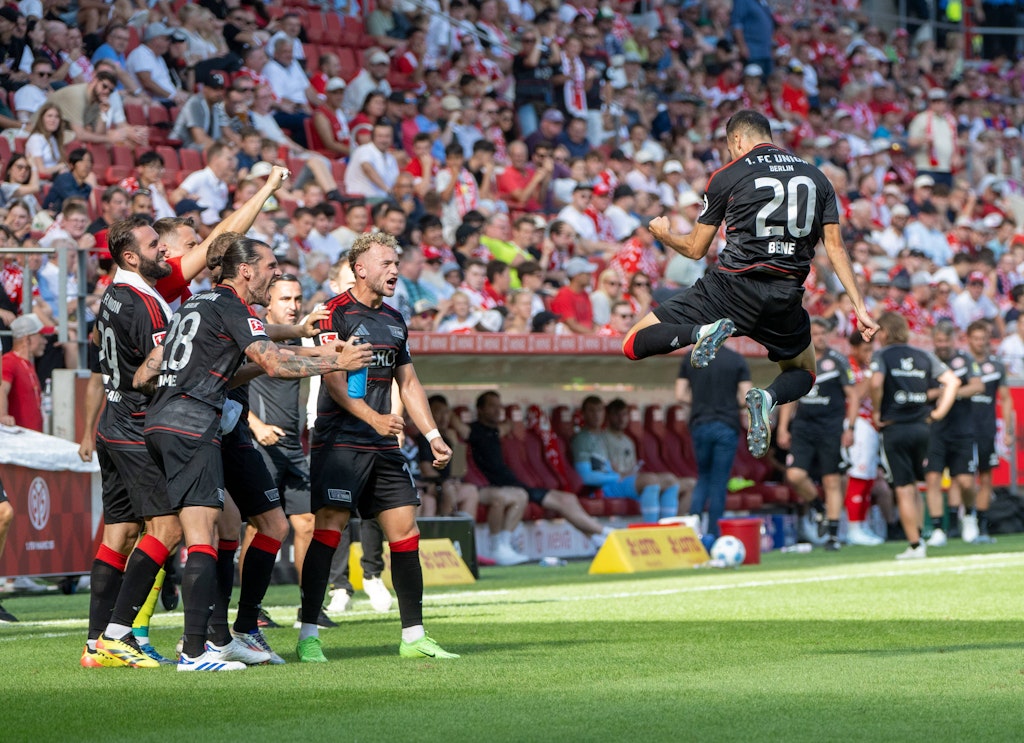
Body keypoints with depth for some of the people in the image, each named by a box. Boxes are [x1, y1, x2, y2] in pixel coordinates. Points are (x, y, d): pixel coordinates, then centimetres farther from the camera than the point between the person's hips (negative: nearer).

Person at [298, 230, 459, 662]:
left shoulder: (394, 320, 17)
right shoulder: (336, 313, -7)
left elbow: (408, 383, 23)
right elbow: (333, 377, -16)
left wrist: (432, 435, 15)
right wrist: (372, 417, -27)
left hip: (383, 447, 7)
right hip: (339, 443, -7)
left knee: (405, 530, 4)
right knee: (328, 529, -12)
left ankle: (413, 636, 11)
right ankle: (308, 635, -10)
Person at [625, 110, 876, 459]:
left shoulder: (726, 177, 3)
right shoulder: (816, 177, 12)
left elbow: (696, 249, 10)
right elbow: (835, 247, 7)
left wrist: (663, 234, 31)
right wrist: (859, 306, 9)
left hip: (732, 286, -3)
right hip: (786, 299, 3)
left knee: (634, 344, 6)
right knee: (803, 374, 29)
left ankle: (704, 332, -24)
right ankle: (768, 398, -8)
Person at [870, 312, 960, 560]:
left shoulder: (882, 355, -2)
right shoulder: (924, 356, 11)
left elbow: (876, 383, -21)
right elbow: (953, 381, 4)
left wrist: (877, 412, -8)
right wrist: (939, 411, 4)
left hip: (894, 428, -4)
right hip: (922, 426, 4)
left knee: (904, 490, -1)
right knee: (913, 486, 17)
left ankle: (914, 545, -1)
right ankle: (918, 536, 10)